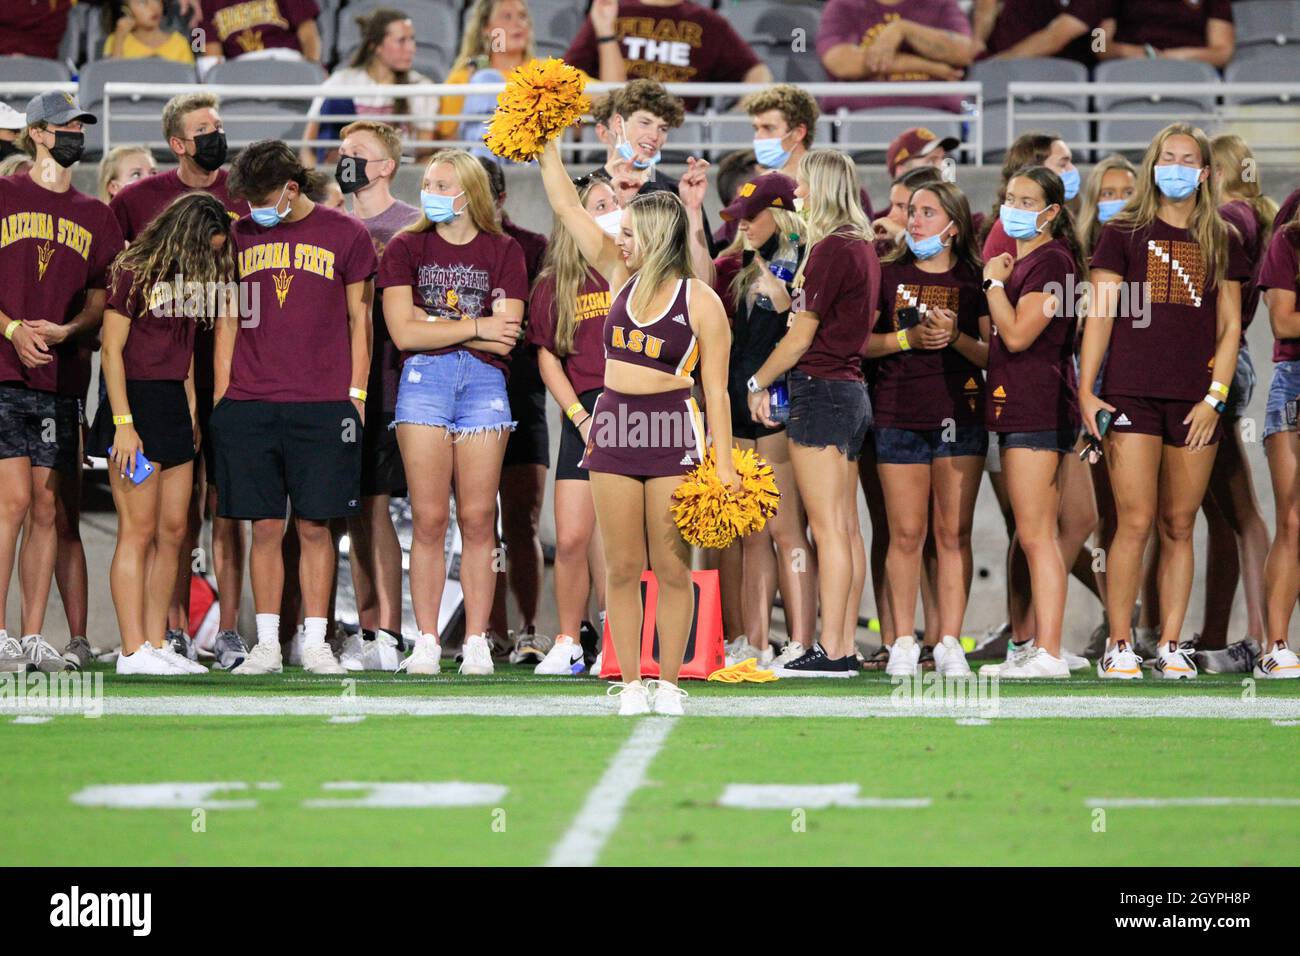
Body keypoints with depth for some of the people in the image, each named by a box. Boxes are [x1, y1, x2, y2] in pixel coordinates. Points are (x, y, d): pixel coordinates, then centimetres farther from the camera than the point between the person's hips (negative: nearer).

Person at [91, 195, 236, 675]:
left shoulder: (191, 278, 14)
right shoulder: (134, 273, -9)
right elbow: (111, 350, -12)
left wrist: (192, 413, 12)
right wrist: (123, 424, -17)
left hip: (175, 407, 8)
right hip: (135, 401, -8)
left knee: (173, 531, 7)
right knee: (138, 530, -9)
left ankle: (156, 644, 11)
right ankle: (133, 650, -9)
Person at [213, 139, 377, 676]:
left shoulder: (344, 235, 4)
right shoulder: (239, 237, 10)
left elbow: (358, 320, 8)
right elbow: (228, 321, 14)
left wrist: (356, 393, 2)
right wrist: (221, 396, 8)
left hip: (323, 405, -2)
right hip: (250, 405, 2)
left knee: (314, 526, -1)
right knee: (265, 527, 1)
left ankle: (315, 643, 5)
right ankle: (266, 645, 6)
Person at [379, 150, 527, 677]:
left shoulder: (503, 252, 10)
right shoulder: (406, 247, 9)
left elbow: (506, 338, -2)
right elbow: (404, 332, -3)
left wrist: (434, 322, -4)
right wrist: (476, 326, -3)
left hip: (484, 381, 1)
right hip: (424, 378, 0)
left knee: (478, 518, -2)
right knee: (429, 519, -5)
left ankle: (476, 642, 2)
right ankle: (426, 641, -2)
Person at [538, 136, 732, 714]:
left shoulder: (701, 302, -5)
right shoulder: (621, 277, 9)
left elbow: (715, 388, -5)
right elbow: (567, 207, 11)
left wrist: (724, 464, -10)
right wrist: (547, 147, 7)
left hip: (672, 433, -4)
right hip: (612, 428, 4)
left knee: (672, 567, 0)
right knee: (622, 567, 3)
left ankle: (668, 683, 7)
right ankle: (630, 683, 8)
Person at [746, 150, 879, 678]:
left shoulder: (831, 250, -15)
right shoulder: (862, 248, 12)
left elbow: (800, 337, -13)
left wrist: (757, 382, 0)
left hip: (821, 393, -9)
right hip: (851, 391, 9)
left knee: (828, 529, -8)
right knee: (846, 527, 9)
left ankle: (830, 651, -8)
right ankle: (845, 648, 11)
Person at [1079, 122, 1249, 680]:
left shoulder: (1222, 242, 12)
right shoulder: (1124, 233, 7)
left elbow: (1229, 326, 10)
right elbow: (1100, 314, 4)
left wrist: (1214, 397, -1)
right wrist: (1085, 390, -5)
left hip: (1195, 399, 2)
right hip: (1131, 394, -2)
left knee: (1179, 528, 3)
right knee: (1135, 523, -9)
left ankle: (1170, 646, 8)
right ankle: (1119, 645, -4)